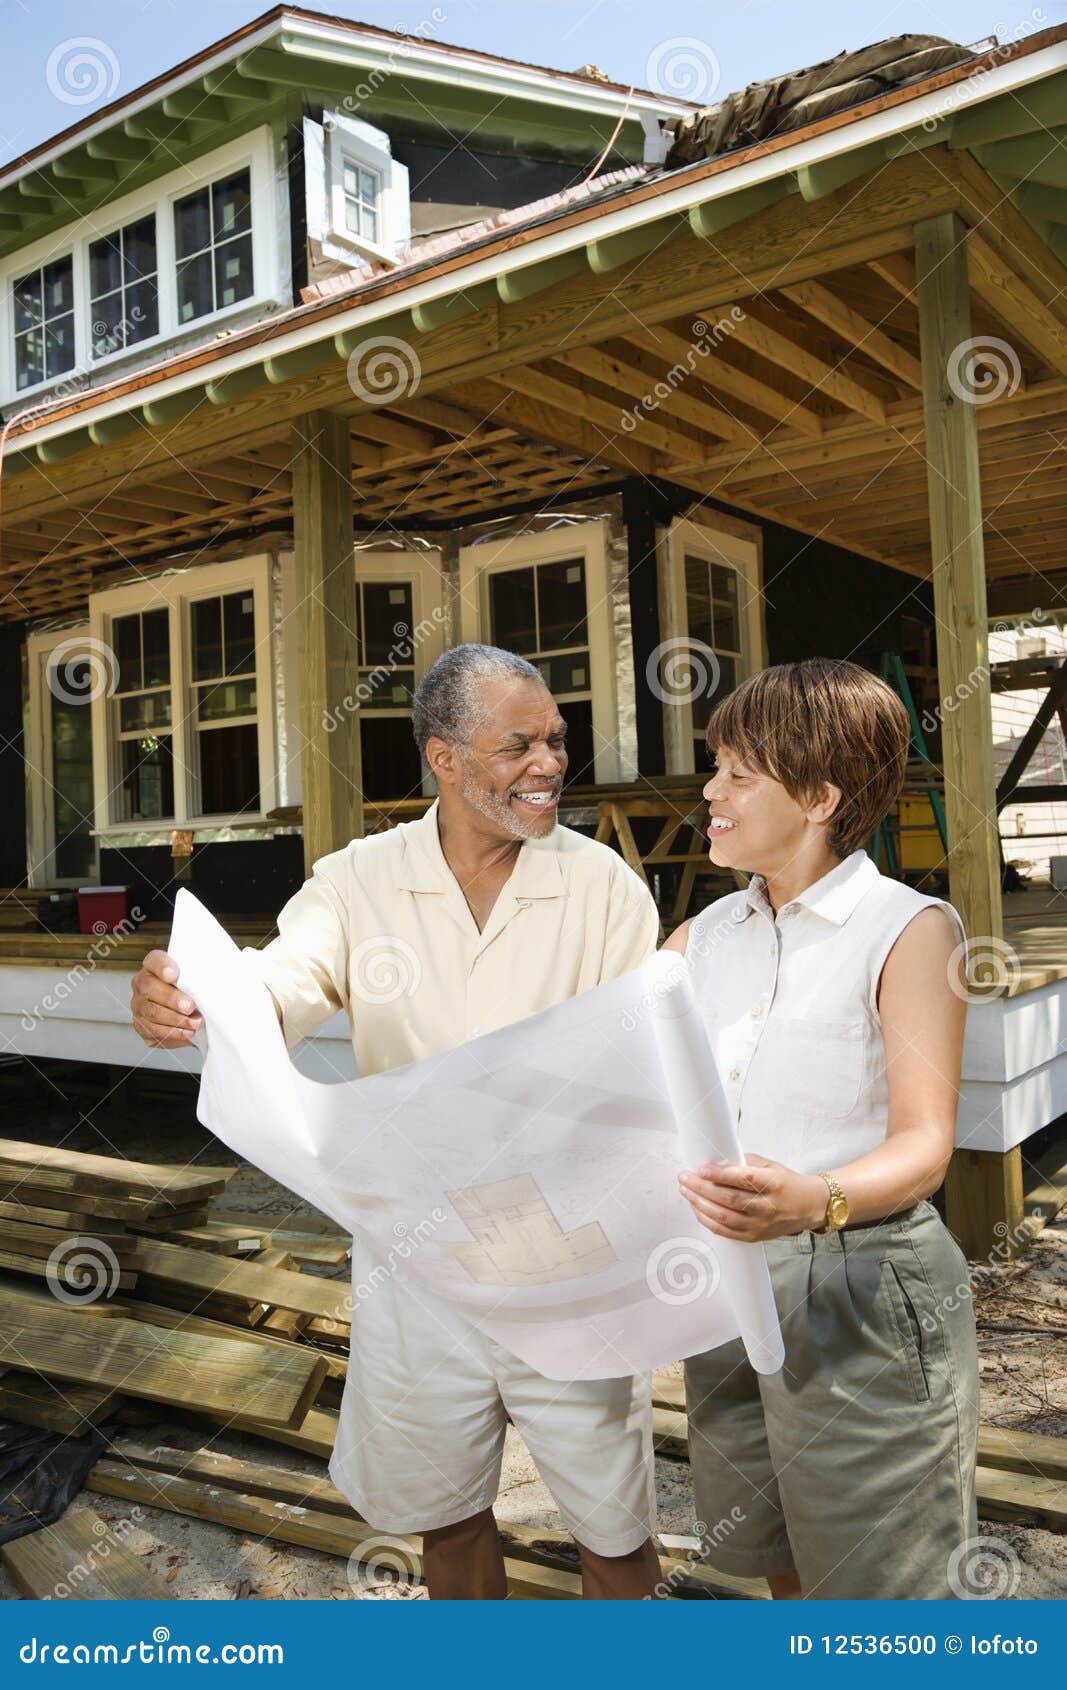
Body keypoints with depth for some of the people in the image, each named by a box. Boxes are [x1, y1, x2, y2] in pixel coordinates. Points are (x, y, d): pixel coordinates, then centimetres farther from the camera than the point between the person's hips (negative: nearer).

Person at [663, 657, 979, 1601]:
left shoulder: (910, 929, -11)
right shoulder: (708, 934, 8)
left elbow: (924, 1143, -17)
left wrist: (818, 1201, -35)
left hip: (864, 1295, -5)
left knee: (879, 1587, 10)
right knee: (778, 1559, 23)